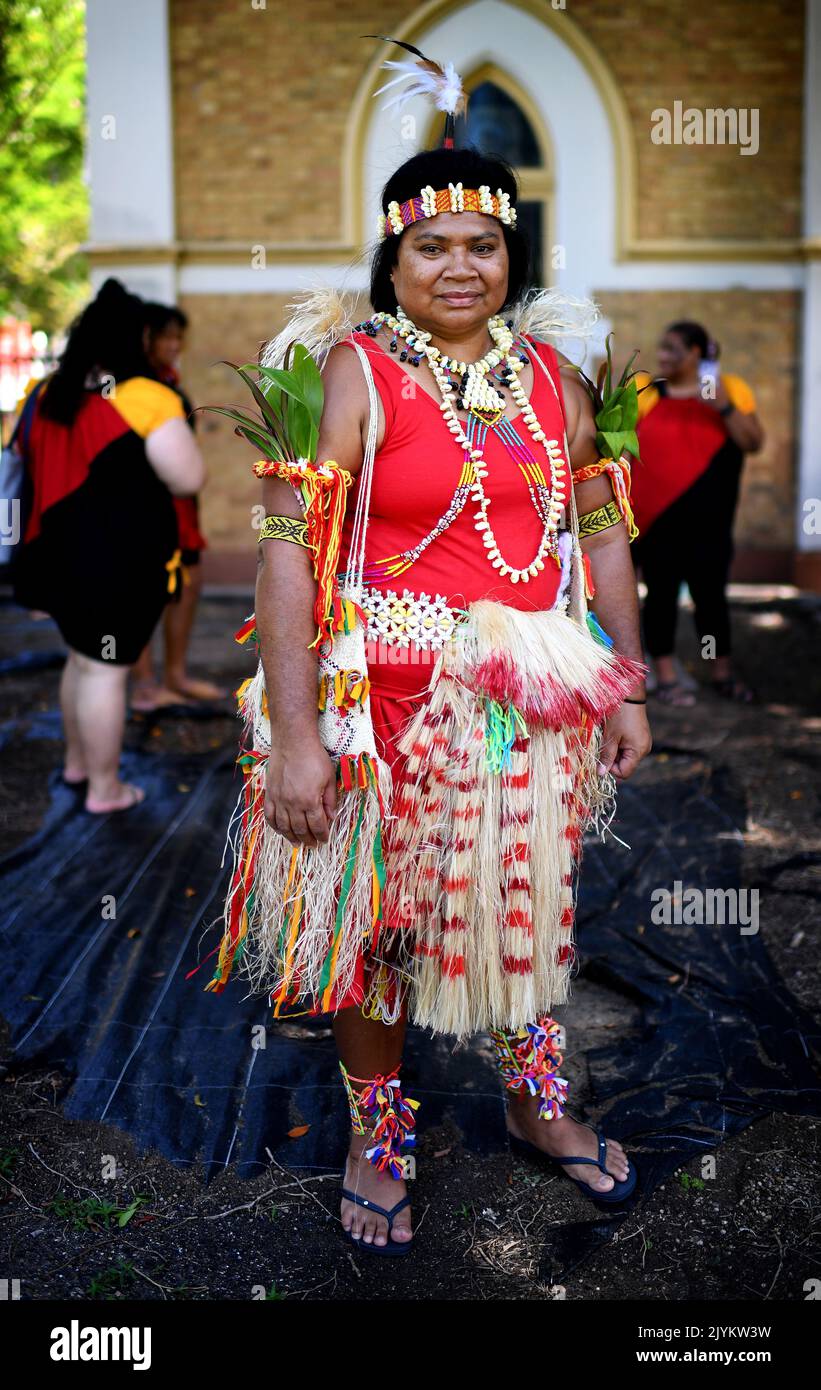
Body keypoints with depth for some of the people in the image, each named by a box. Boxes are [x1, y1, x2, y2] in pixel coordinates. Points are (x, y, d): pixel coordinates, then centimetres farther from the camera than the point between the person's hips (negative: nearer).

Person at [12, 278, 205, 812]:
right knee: (105, 669, 0)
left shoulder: (51, 394, 10)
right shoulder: (145, 398, -15)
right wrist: (176, 430, 0)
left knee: (82, 657, 23)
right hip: (120, 561, -8)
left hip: (63, 552, 8)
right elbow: (189, 479, -17)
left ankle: (76, 761, 37)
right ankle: (104, 788, 10)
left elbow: (40, 466, 23)